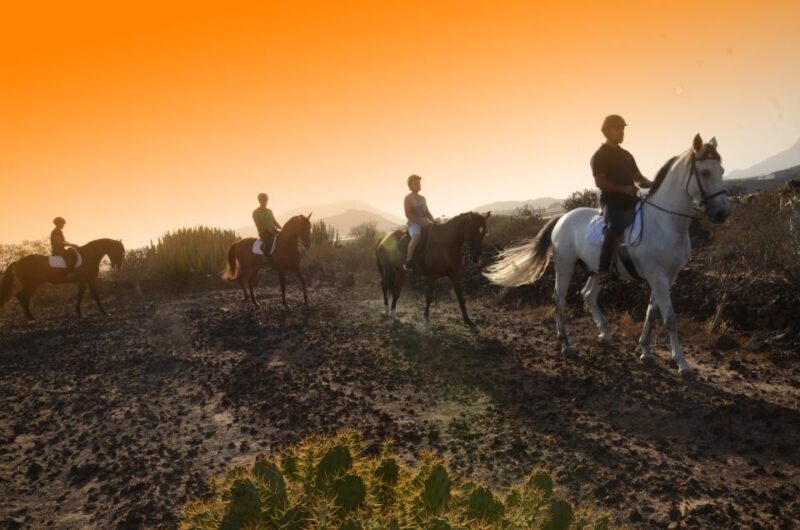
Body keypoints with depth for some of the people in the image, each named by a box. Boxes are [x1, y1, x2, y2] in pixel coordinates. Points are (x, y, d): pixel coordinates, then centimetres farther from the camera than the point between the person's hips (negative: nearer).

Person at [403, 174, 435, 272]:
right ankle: (408, 262, -30)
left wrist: (433, 222, 3)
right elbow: (408, 214, -11)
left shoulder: (422, 198, 20)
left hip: (425, 223, 8)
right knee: (416, 238, -34)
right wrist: (420, 221, -20)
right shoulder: (408, 198, -1)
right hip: (414, 224, -7)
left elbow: (427, 212, 21)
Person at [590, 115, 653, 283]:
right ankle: (603, 270, -34)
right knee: (615, 228, -30)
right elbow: (600, 182, -13)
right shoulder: (600, 156, -2)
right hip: (612, 202, -9)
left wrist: (649, 183, 2)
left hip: (631, 202, 9)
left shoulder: (627, 155, 22)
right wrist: (623, 189, -22)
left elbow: (638, 176, 24)